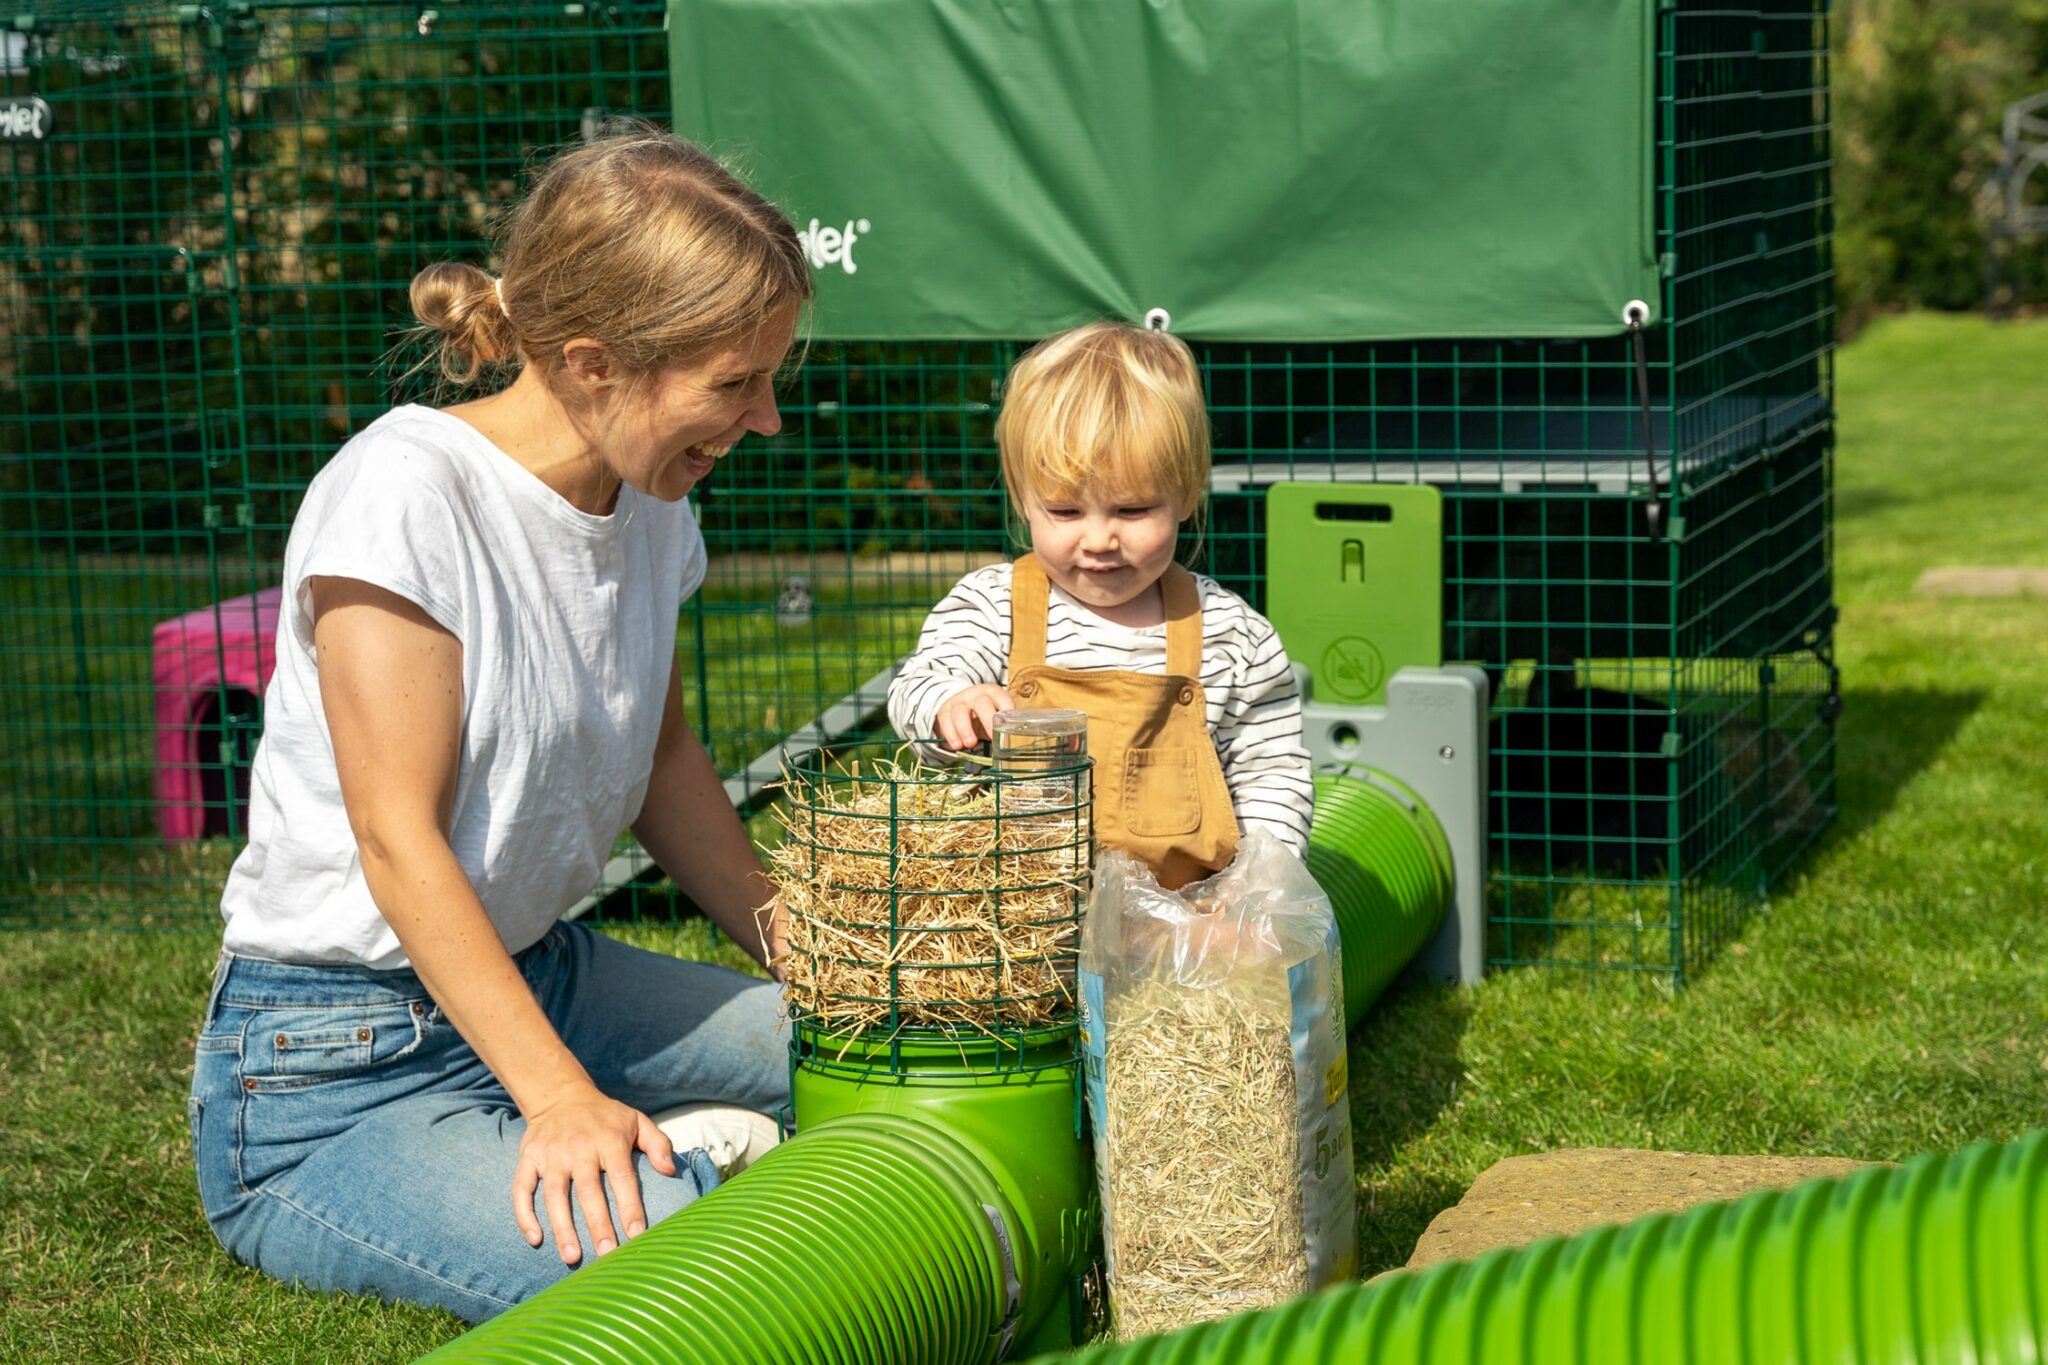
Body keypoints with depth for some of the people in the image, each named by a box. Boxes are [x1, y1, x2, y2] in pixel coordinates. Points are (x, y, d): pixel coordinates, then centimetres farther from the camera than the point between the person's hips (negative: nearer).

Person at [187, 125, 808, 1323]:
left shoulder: (650, 503, 3)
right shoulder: (405, 493, -21)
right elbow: (400, 841, -23)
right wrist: (560, 1098, -30)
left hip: (540, 977, 9)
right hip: (336, 1072, -8)